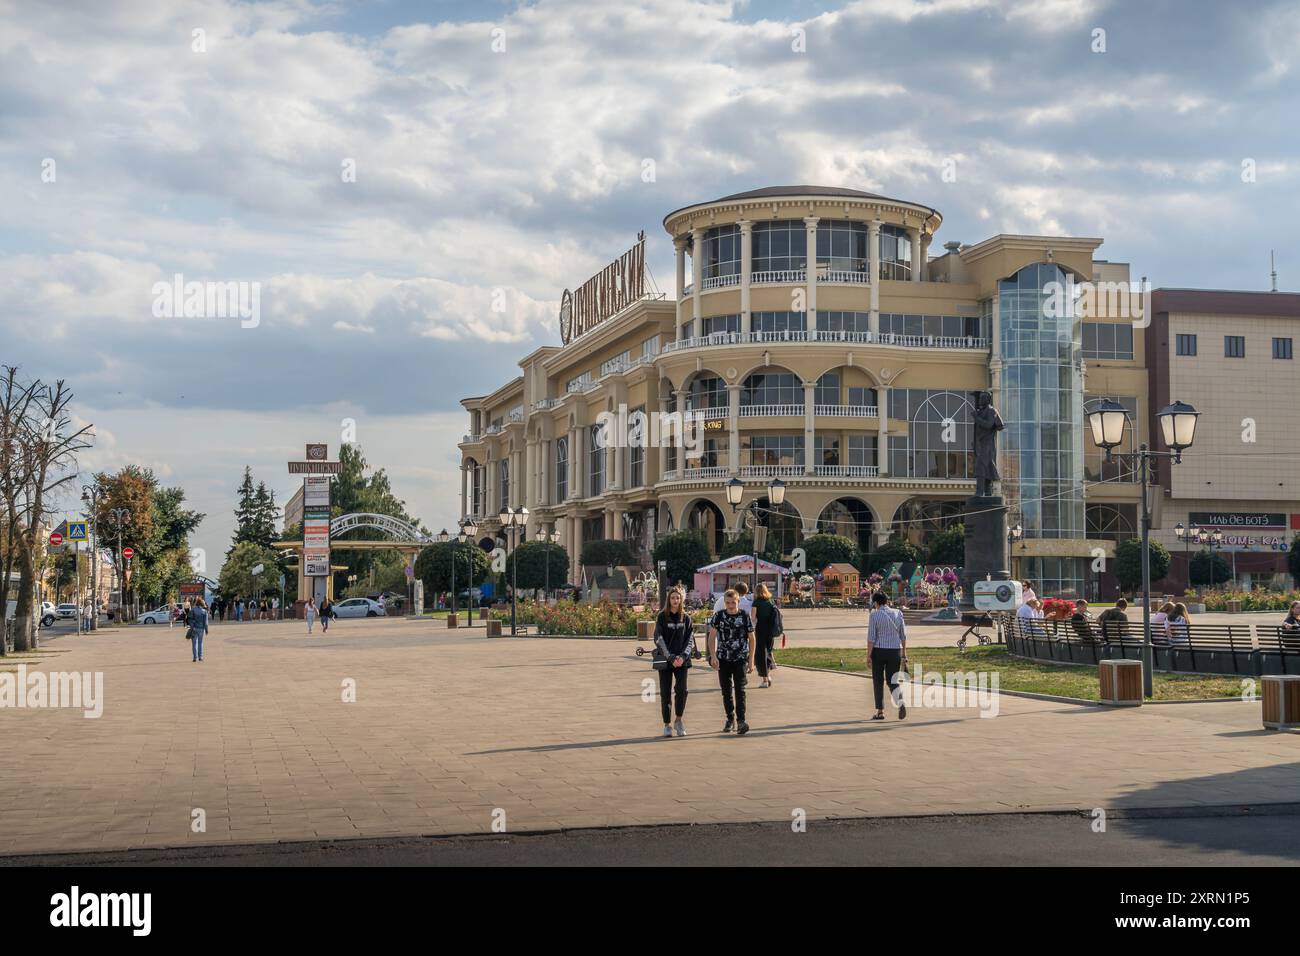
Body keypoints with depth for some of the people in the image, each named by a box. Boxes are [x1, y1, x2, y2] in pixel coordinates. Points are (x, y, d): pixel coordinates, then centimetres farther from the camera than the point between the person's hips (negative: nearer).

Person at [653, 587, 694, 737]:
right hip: (665, 660, -1)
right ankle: (667, 725, 12)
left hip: (681, 660, 1)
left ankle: (679, 720, 4)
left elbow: (690, 640, 5)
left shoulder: (686, 618, 7)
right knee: (665, 693, 0)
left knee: (681, 690, -14)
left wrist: (683, 656, -11)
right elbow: (659, 639, -5)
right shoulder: (662, 617, 0)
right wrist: (671, 658, -13)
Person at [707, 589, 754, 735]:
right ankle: (730, 718, 24)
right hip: (723, 659, 2)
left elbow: (751, 638, 4)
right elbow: (712, 637, 1)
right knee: (726, 691, 10)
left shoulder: (745, 616, -3)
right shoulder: (718, 616, -1)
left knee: (740, 690, -11)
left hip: (740, 659, -2)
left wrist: (751, 660, 1)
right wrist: (713, 656, -10)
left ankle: (741, 721, -14)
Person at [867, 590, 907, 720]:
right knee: (893, 681, 10)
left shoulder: (874, 615, -8)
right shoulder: (898, 613, 3)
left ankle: (880, 712, 12)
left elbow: (871, 637, -11)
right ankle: (901, 703, -17)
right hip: (895, 651, 3)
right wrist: (904, 653, 14)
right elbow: (903, 635, 6)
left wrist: (868, 655, -6)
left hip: (879, 651, -3)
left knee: (878, 681, 10)